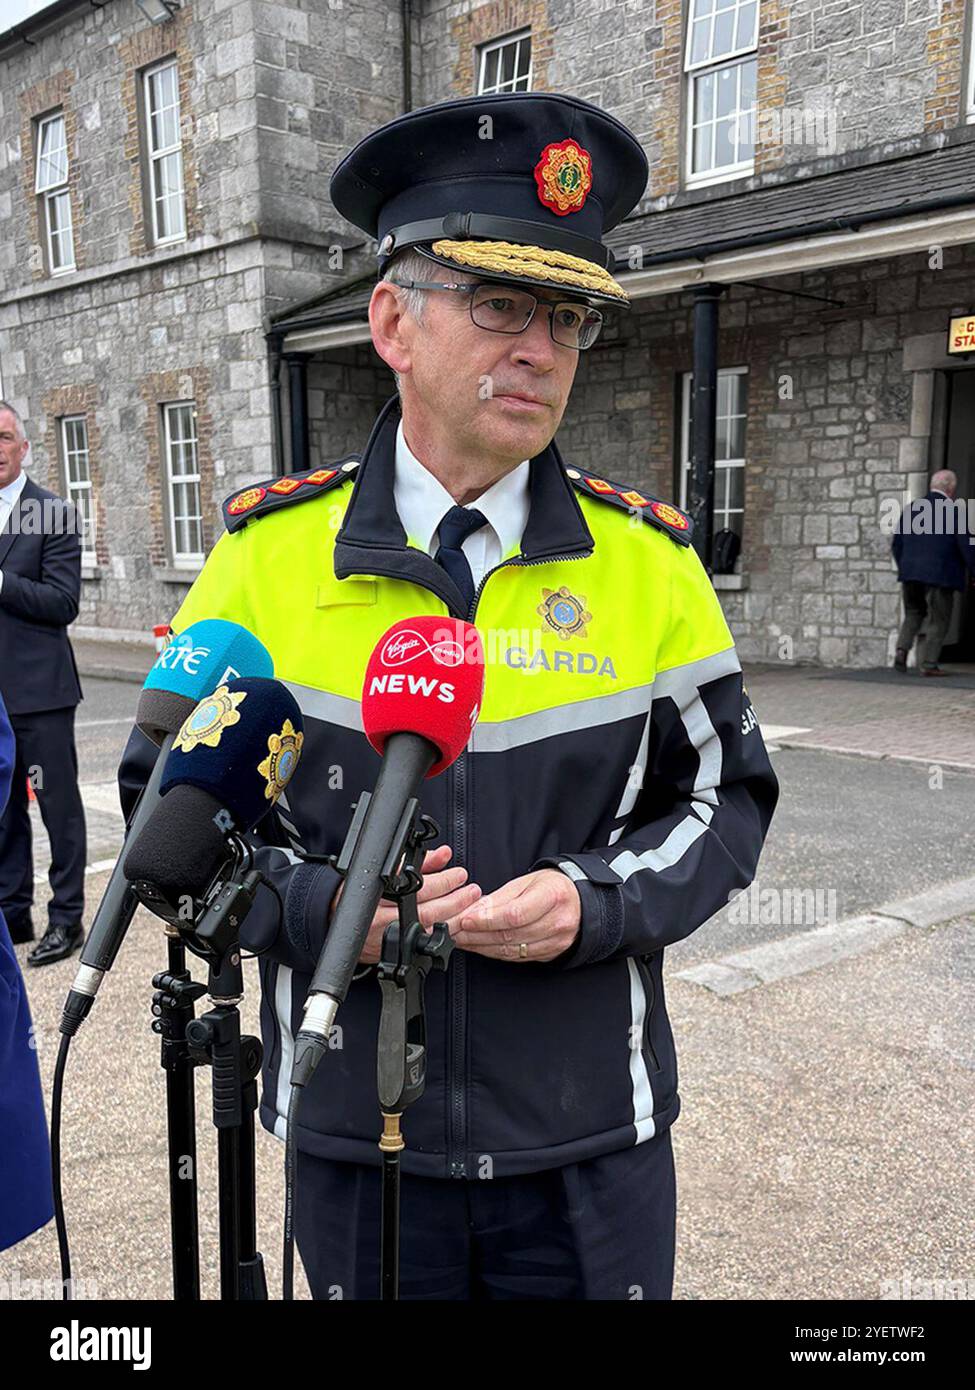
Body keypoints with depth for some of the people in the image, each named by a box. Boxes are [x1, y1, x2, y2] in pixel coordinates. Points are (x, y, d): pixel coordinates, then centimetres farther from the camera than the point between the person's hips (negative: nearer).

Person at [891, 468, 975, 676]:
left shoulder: (911, 508, 9)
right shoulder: (953, 511, -8)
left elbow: (896, 543, 12)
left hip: (910, 573, 5)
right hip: (940, 576, -5)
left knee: (913, 614, 20)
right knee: (937, 620, 6)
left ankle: (902, 649, 1)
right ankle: (928, 663, 5)